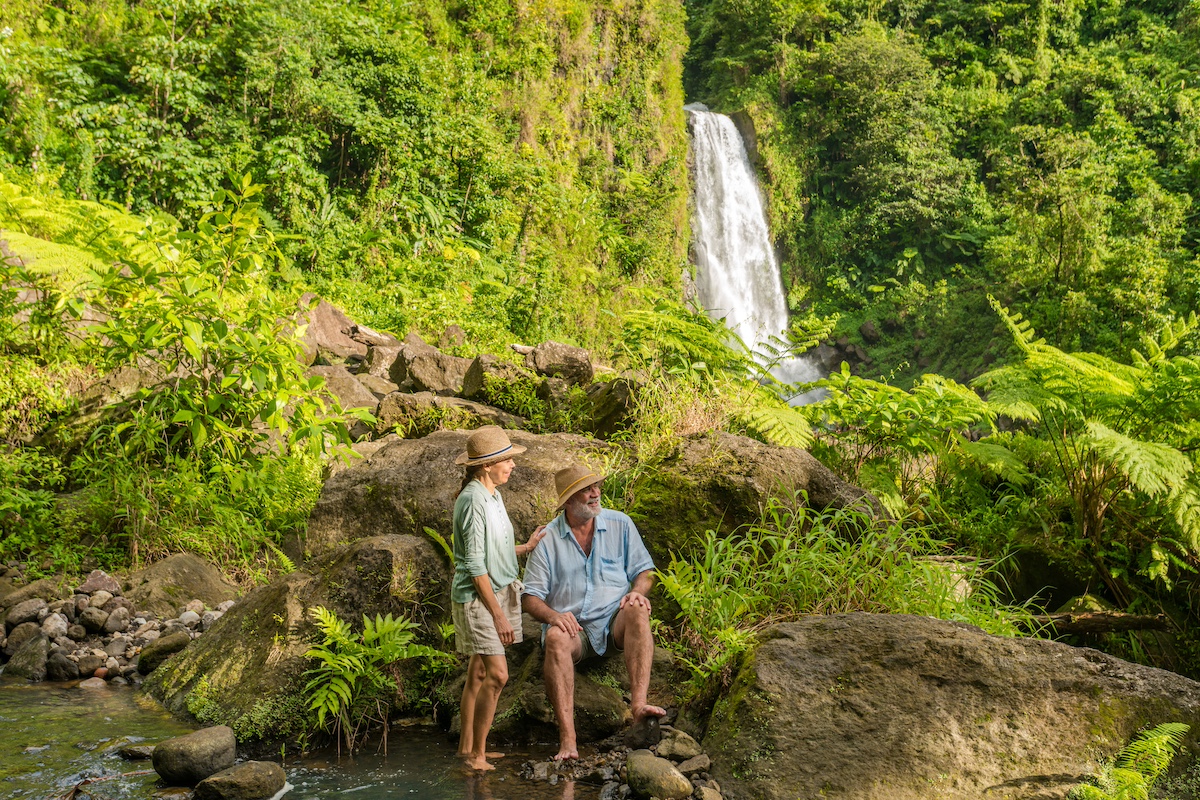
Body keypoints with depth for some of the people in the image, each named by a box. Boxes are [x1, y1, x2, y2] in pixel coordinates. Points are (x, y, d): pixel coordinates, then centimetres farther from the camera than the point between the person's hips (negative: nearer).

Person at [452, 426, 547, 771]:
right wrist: (498, 613, -19)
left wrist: (526, 547, 8)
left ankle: (467, 746, 22)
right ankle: (477, 753, -1)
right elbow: (475, 563, -19)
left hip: (498, 591, 9)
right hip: (476, 597, -9)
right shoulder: (473, 500, -18)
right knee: (497, 674, -12)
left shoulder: (493, 496, 10)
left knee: (479, 672, 13)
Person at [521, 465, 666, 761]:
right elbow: (530, 597, 1)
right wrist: (552, 615, -21)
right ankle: (568, 739, -42)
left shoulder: (620, 524, 7)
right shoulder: (548, 538, 2)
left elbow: (644, 570, 11)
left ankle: (638, 704, -44)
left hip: (615, 620, 1)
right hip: (573, 626, -1)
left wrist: (638, 590, -13)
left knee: (637, 610, -32)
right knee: (555, 638, -35)